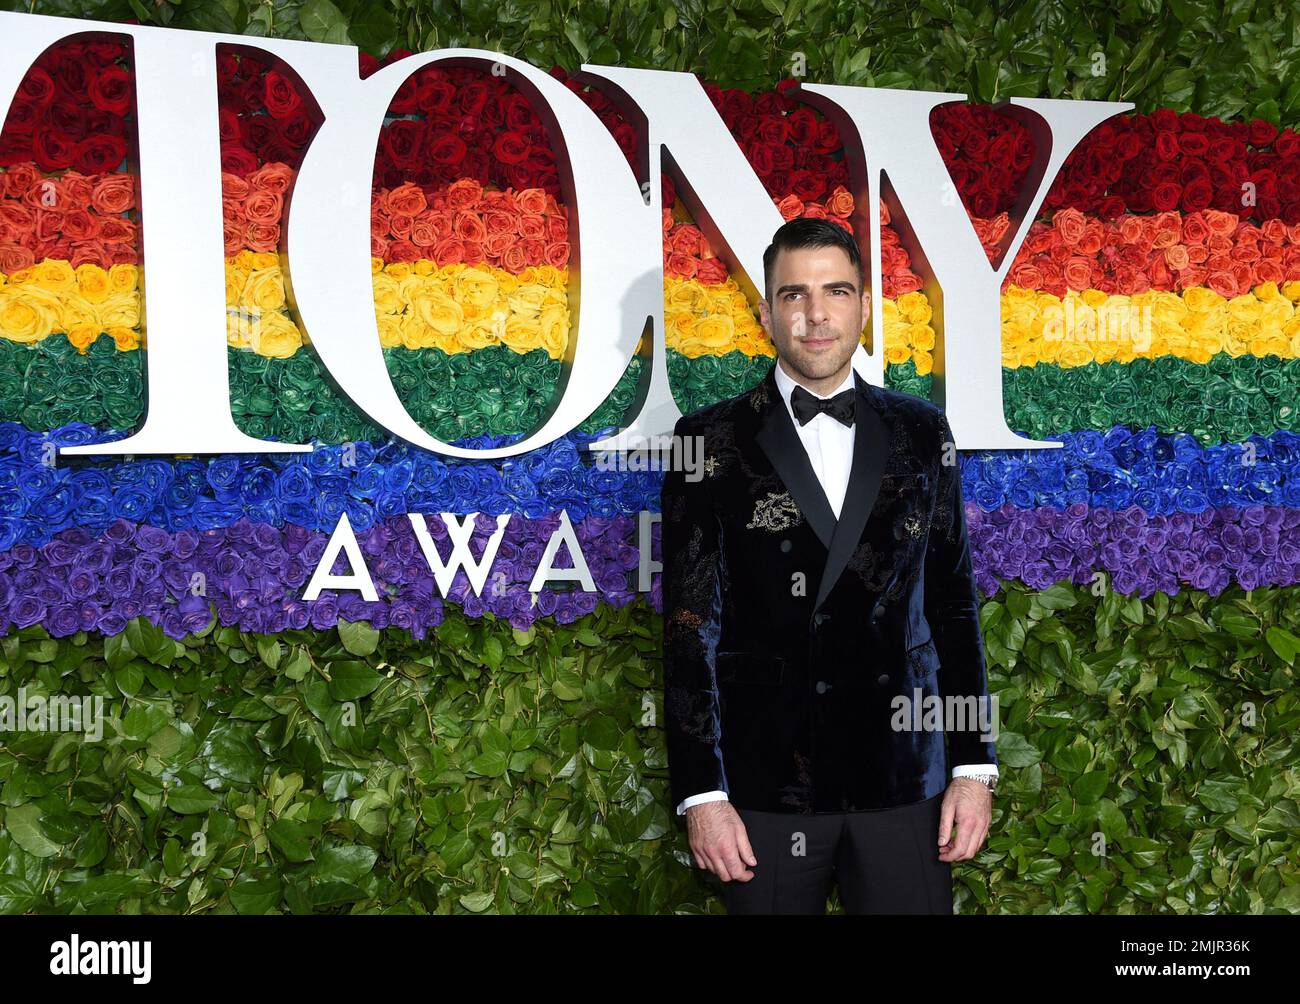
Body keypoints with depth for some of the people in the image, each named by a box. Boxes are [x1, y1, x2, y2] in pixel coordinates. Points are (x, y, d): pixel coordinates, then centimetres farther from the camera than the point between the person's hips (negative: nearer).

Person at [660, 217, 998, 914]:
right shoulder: (711, 439, -1)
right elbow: (690, 625, -3)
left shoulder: (920, 431, 7)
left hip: (905, 780, 2)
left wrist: (975, 766, 3)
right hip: (766, 787, -2)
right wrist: (700, 792, -7)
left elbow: (953, 603, 8)